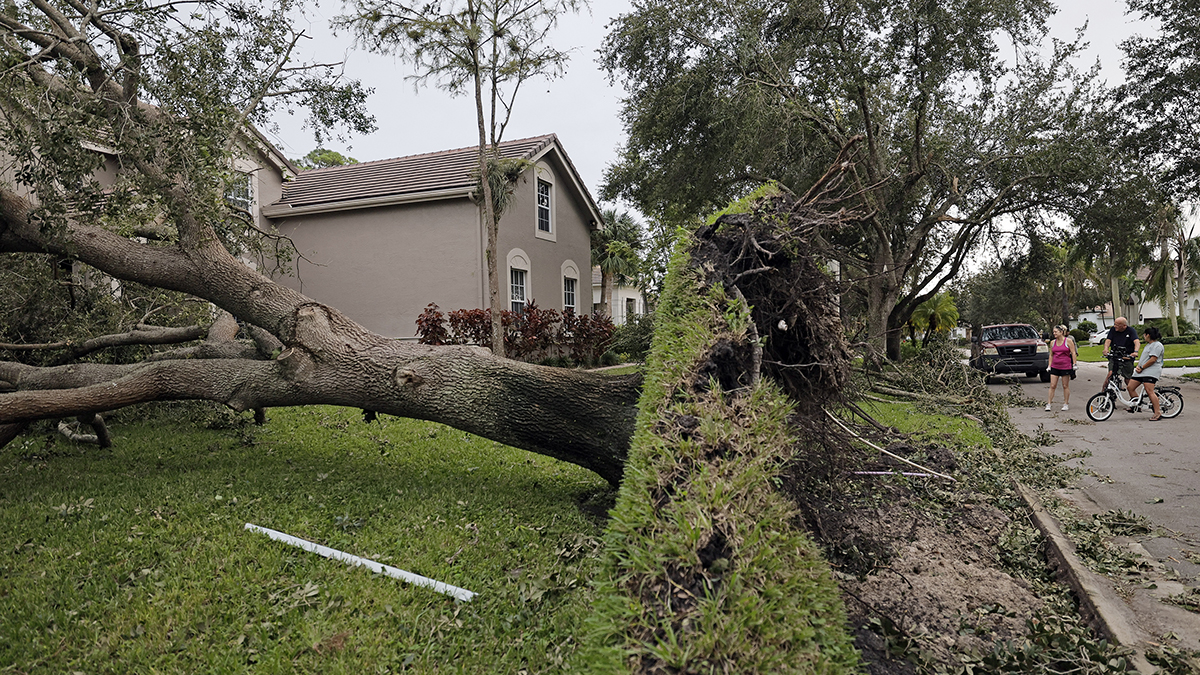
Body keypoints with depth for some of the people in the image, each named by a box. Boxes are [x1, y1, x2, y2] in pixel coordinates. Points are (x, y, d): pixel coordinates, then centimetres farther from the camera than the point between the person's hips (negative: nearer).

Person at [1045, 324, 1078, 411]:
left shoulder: (1068, 341, -2)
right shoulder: (1052, 342, 8)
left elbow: (1073, 353, -3)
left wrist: (1074, 364, -9)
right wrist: (1049, 366, 9)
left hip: (1066, 367, -3)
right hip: (1054, 367, 3)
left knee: (1065, 386, 5)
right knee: (1052, 386, 0)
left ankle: (1066, 404, 15)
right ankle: (1048, 404, 0)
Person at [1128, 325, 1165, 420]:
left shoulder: (1157, 345, -8)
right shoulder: (1148, 345, 25)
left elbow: (1153, 359, -17)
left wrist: (1142, 368, -13)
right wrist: (1138, 366, 6)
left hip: (1151, 372, -10)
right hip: (1141, 371, 10)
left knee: (1149, 391, -18)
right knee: (1130, 387, 6)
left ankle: (1158, 413, -17)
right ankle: (1135, 406, 19)